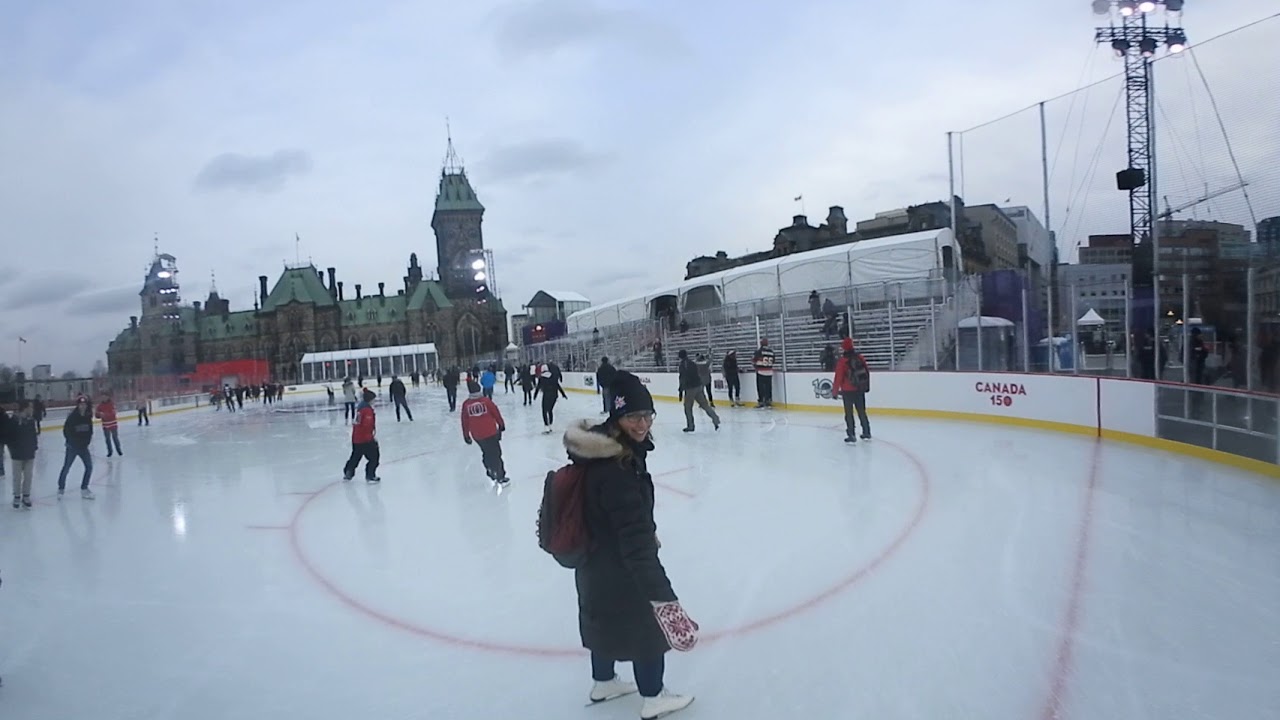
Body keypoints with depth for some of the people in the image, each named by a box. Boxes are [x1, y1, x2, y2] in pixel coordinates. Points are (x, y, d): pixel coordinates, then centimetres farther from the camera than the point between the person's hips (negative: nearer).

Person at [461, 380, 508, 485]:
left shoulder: (466, 404, -2)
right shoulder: (486, 400, -10)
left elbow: (465, 421, 3)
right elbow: (496, 412, -2)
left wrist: (466, 435, 14)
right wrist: (501, 424, 14)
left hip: (477, 435, 3)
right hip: (490, 432, -3)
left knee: (486, 452, 24)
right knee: (496, 454, 4)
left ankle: (491, 471, 32)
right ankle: (500, 478, 6)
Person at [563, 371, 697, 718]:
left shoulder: (607, 449, -3)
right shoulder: (616, 470, -34)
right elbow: (634, 540, -37)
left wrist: (648, 532, 29)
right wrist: (660, 593, -37)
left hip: (596, 559, 9)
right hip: (619, 567, -9)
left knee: (607, 620, 28)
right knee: (649, 627, 13)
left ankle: (603, 683, 51)